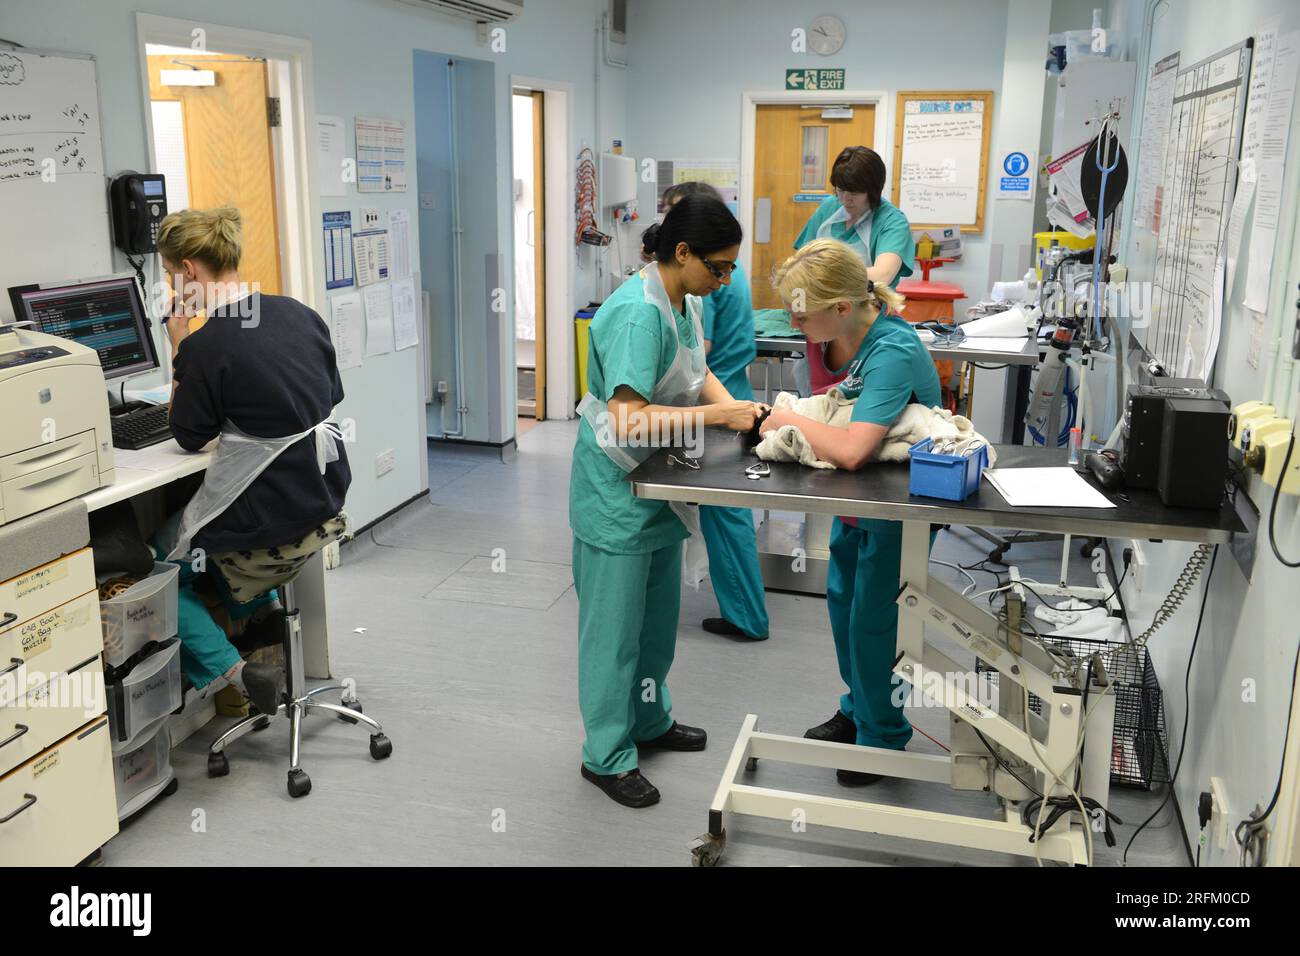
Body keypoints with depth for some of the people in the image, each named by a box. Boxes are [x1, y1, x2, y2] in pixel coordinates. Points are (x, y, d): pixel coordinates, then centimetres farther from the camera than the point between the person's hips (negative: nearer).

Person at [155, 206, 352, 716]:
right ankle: (261, 609, 25)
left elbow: (189, 437, -5)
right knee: (198, 522, 33)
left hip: (271, 522, -8)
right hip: (324, 501, 8)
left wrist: (179, 351, -3)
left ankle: (228, 671, 4)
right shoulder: (299, 313, 0)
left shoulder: (204, 345, -20)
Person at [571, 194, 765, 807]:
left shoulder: (686, 301, 2)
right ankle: (606, 756, 21)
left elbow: (697, 373, 13)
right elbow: (630, 419, -32)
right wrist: (721, 415, -29)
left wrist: (732, 405, -7)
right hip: (617, 493, -9)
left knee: (657, 616, 22)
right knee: (615, 625, 5)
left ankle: (650, 720, 42)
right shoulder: (637, 314, -27)